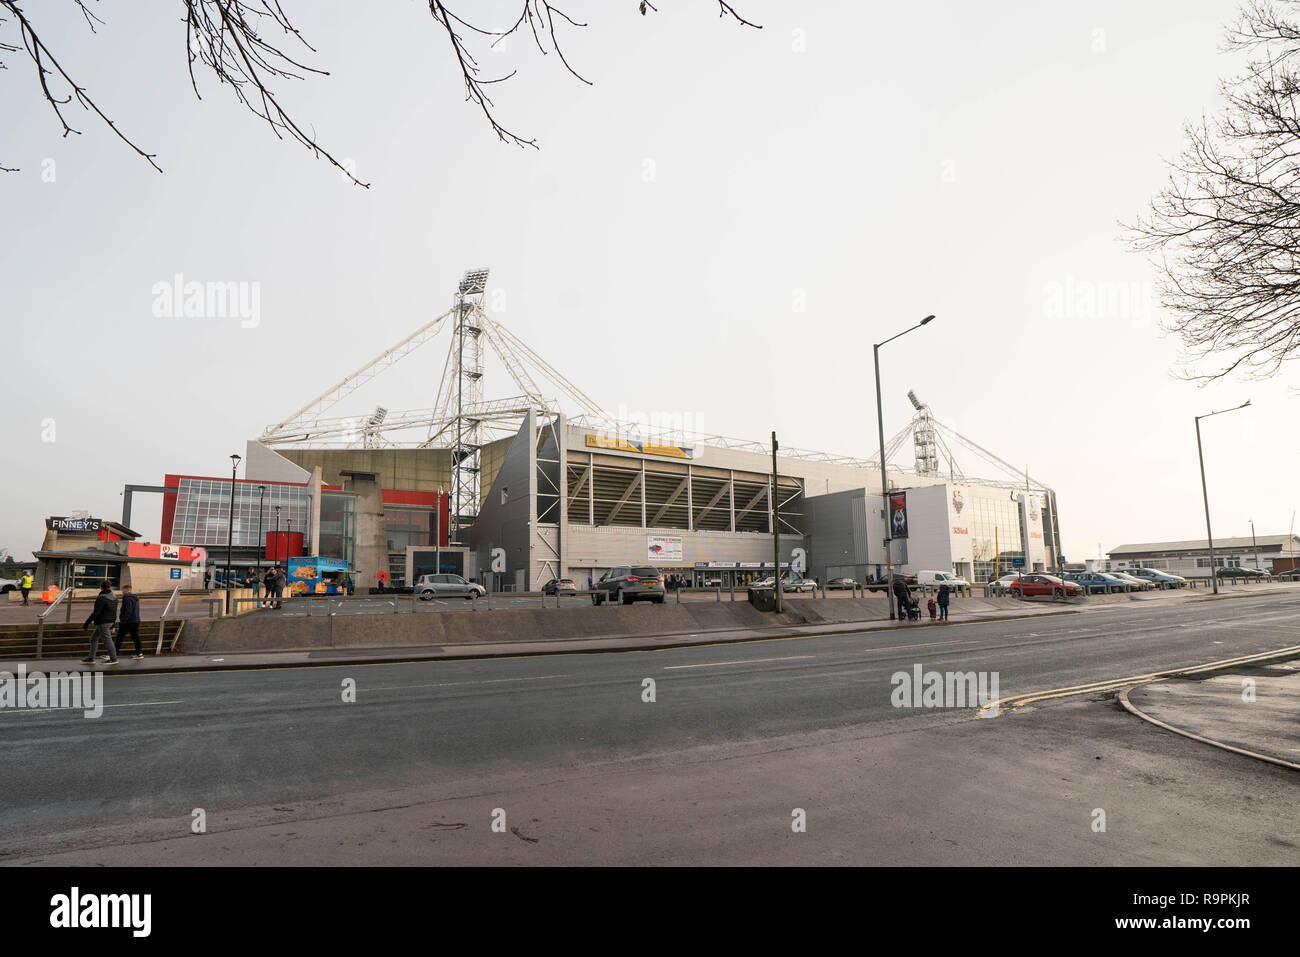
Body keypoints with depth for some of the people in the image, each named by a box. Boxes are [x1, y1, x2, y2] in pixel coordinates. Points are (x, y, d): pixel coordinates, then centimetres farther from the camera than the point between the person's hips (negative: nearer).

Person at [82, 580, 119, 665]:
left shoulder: (101, 598, -17)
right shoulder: (113, 598, 9)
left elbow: (96, 613, -19)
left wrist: (87, 623, -15)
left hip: (103, 623, -9)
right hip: (110, 621, 9)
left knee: (107, 640, -4)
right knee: (93, 638, 18)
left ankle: (114, 659, -1)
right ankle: (91, 658, 21)